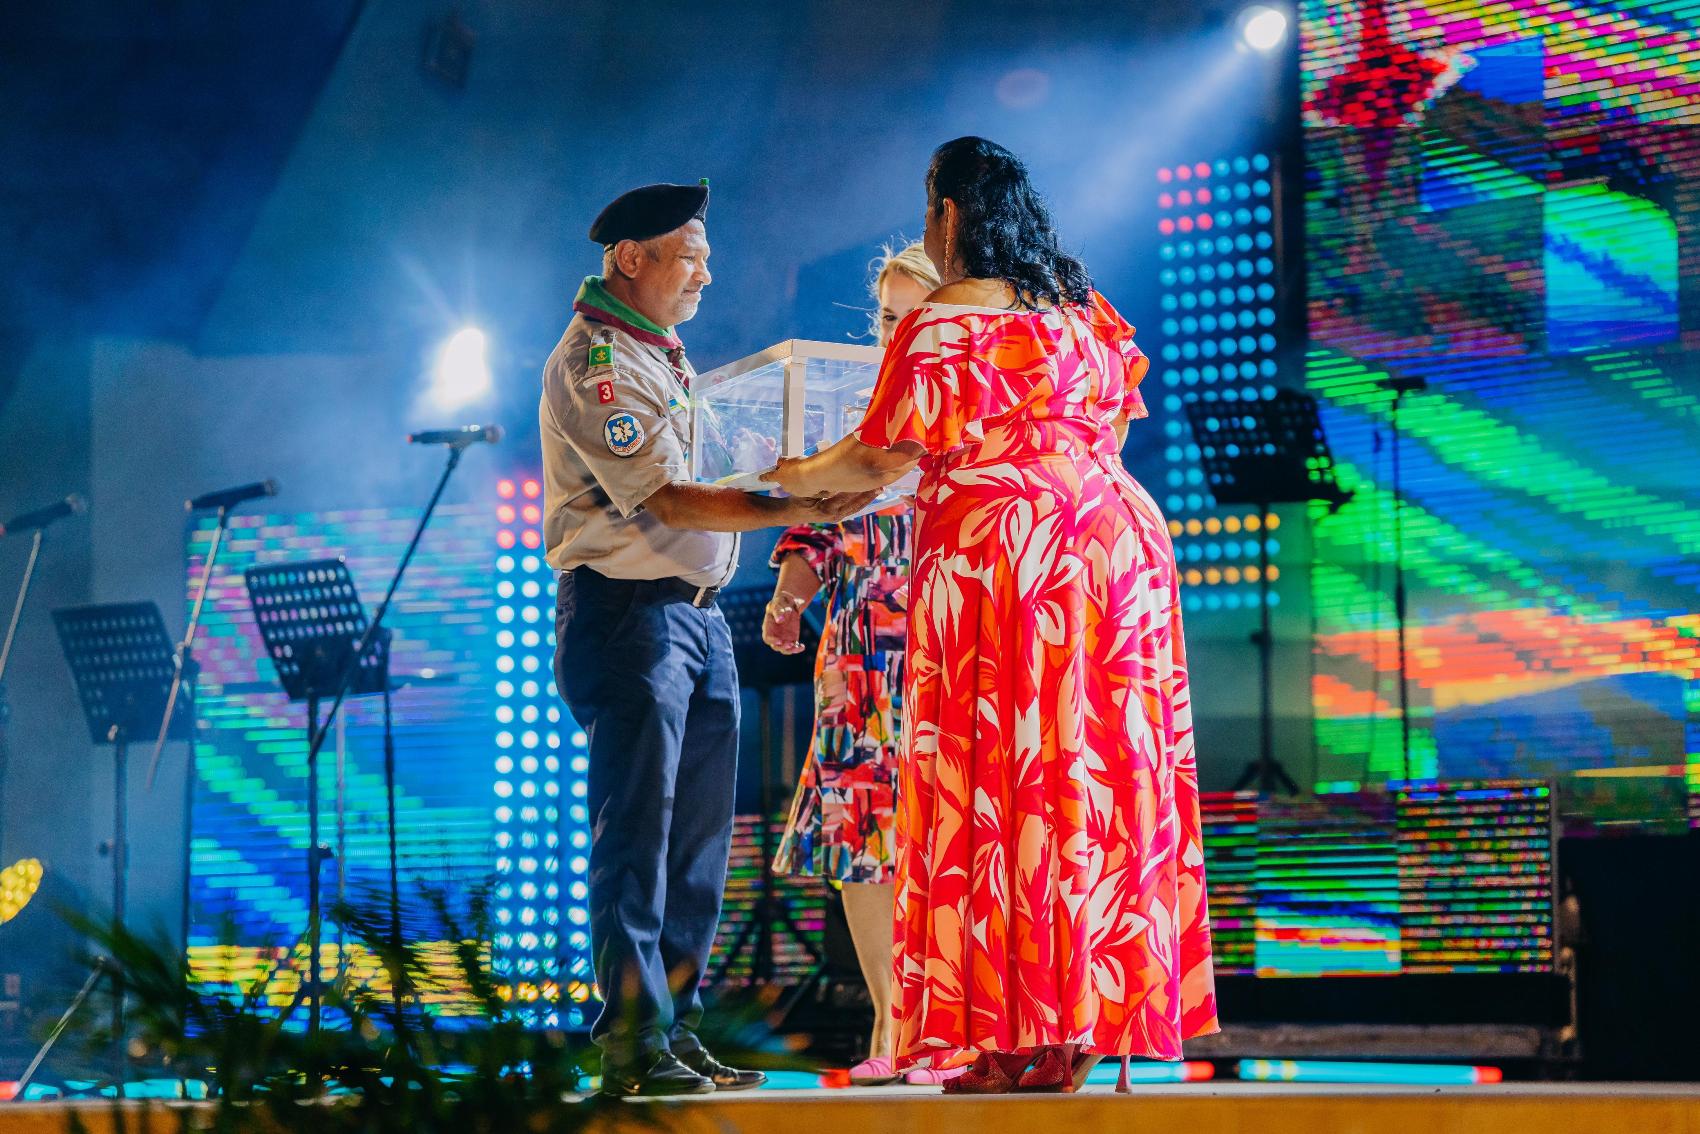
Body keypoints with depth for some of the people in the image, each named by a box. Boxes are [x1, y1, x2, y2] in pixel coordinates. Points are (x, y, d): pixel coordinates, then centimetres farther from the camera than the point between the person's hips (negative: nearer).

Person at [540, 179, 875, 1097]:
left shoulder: (662, 353, 18)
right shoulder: (593, 364, -13)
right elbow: (667, 501, -22)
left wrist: (799, 477, 16)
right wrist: (795, 510, -29)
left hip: (698, 612, 10)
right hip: (627, 609, -10)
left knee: (697, 842, 9)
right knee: (635, 838, -11)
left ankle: (676, 1030, 14)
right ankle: (635, 1047, -11)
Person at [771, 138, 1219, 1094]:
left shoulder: (943, 324, -5)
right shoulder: (1084, 309, 16)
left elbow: (882, 458, -6)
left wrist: (801, 476, 12)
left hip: (994, 551, -7)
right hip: (1117, 534, 7)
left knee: (1002, 775, -5)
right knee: (1103, 771, 5)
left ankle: (1020, 1038, -9)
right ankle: (1093, 1027, 5)